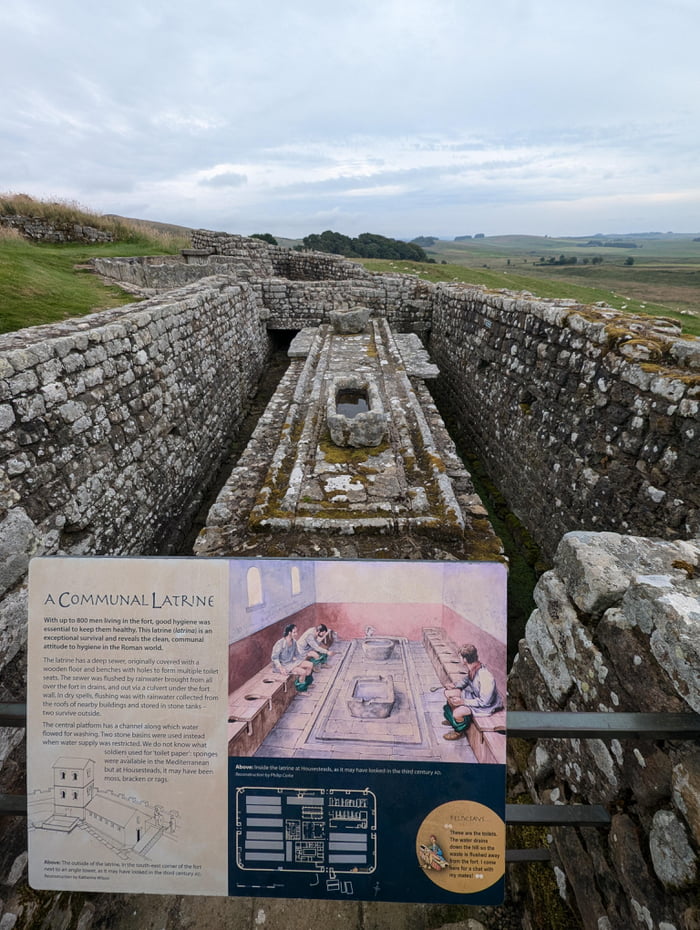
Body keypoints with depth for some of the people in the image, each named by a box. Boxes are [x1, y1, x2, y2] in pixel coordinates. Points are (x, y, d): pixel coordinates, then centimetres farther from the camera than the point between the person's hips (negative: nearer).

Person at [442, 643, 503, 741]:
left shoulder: (486, 678, -38)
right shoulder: (473, 668, -13)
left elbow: (483, 702, -29)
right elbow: (467, 679, 10)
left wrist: (463, 702, -26)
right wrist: (455, 684, -7)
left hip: (487, 705, -8)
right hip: (474, 694, 8)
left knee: (457, 712, -26)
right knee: (448, 693, 6)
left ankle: (459, 732, 7)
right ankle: (454, 719, 30)